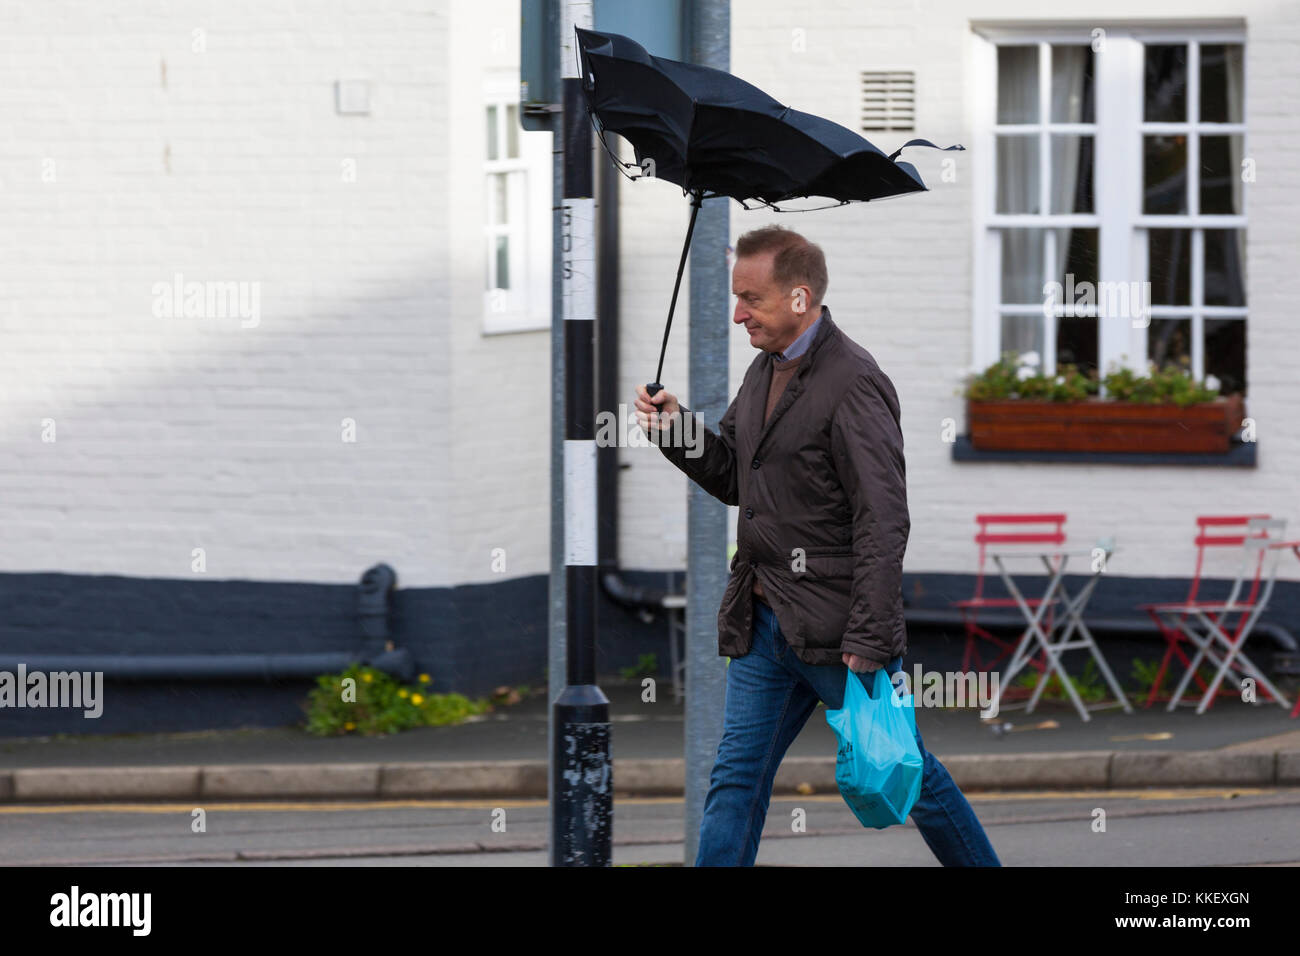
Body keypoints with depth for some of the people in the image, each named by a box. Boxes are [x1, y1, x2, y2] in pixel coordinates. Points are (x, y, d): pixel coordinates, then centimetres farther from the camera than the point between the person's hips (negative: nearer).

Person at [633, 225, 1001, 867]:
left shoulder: (853, 384, -16)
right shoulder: (766, 370, 12)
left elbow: (883, 524, -19)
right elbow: (731, 478, 21)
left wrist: (868, 643, -23)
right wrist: (676, 428, 2)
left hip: (837, 624, -8)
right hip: (765, 622, 8)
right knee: (736, 778, 4)